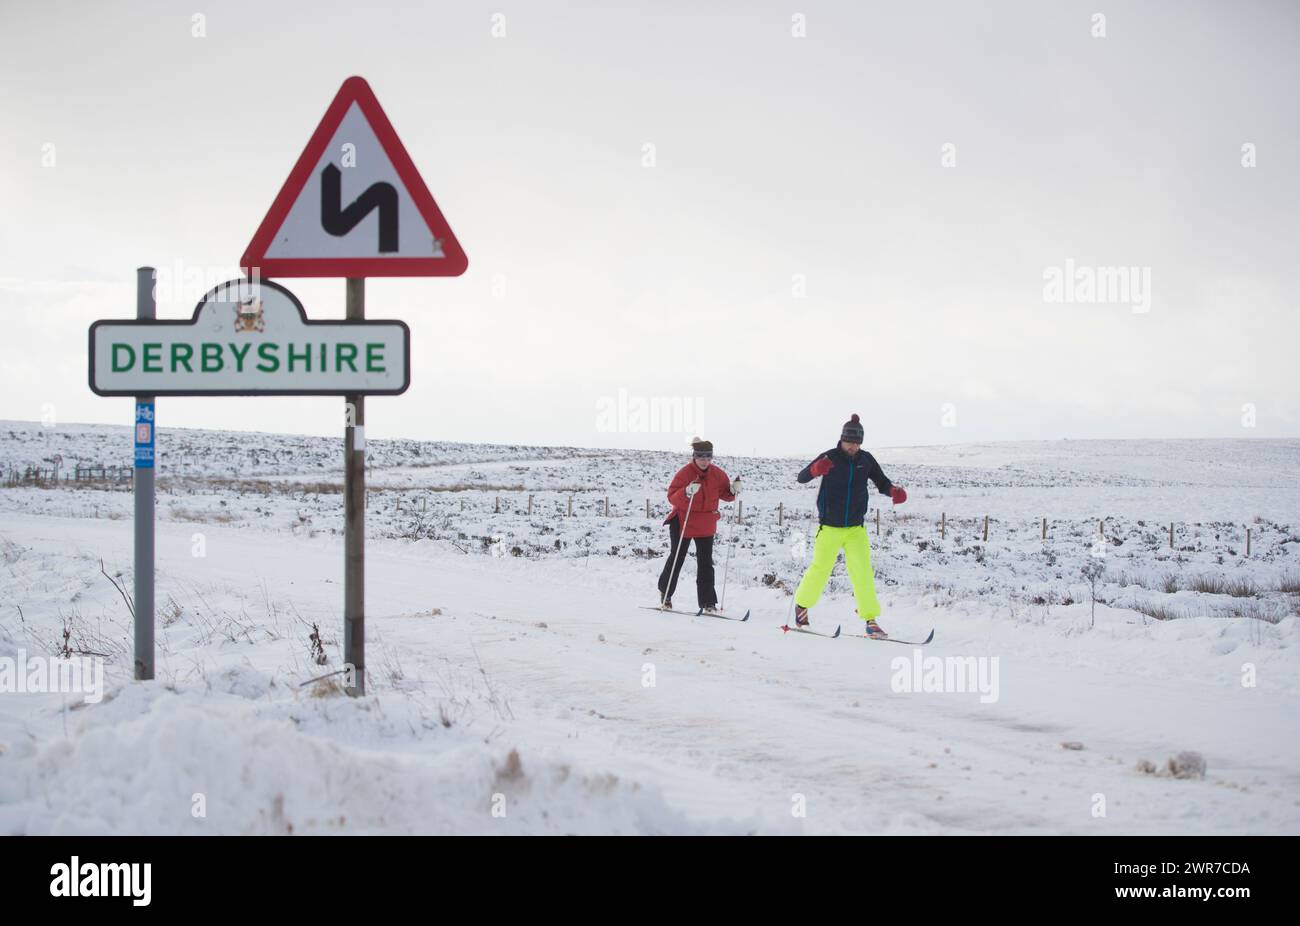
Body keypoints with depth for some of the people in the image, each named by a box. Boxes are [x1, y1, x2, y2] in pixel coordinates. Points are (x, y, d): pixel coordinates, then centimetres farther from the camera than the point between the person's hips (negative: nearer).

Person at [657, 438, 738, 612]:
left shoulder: (717, 474, -4)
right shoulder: (684, 473, -17)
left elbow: (724, 494, 7)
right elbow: (672, 497, -22)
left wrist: (733, 490, -15)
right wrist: (687, 493, -40)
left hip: (706, 525, 3)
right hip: (683, 523, -3)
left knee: (705, 563, 1)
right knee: (677, 559, 9)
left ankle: (708, 602, 3)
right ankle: (665, 592, 30)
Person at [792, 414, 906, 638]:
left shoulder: (866, 460, 3)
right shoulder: (830, 458, -7)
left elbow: (882, 483, 10)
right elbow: (801, 477, -11)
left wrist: (895, 491, -14)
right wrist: (815, 469, -34)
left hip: (856, 529, 2)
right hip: (829, 527, -2)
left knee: (863, 573, -7)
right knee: (820, 569, 3)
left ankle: (870, 620, -5)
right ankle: (802, 604, 28)